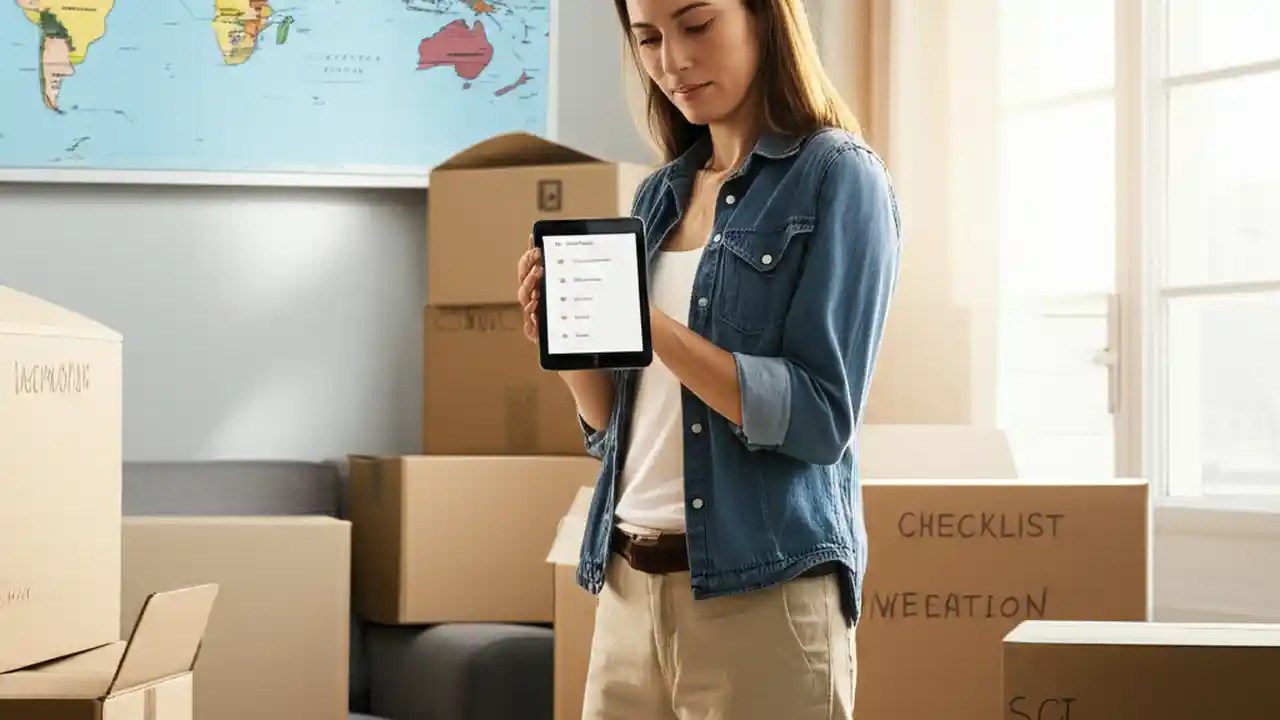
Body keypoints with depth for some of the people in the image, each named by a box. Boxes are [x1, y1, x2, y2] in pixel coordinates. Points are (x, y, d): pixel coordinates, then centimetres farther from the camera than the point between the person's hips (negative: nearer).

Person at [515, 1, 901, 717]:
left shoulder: (837, 177, -6)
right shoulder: (660, 196, 13)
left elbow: (822, 418, -14)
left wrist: (651, 327, -22)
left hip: (762, 594, -6)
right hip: (629, 588, 6)